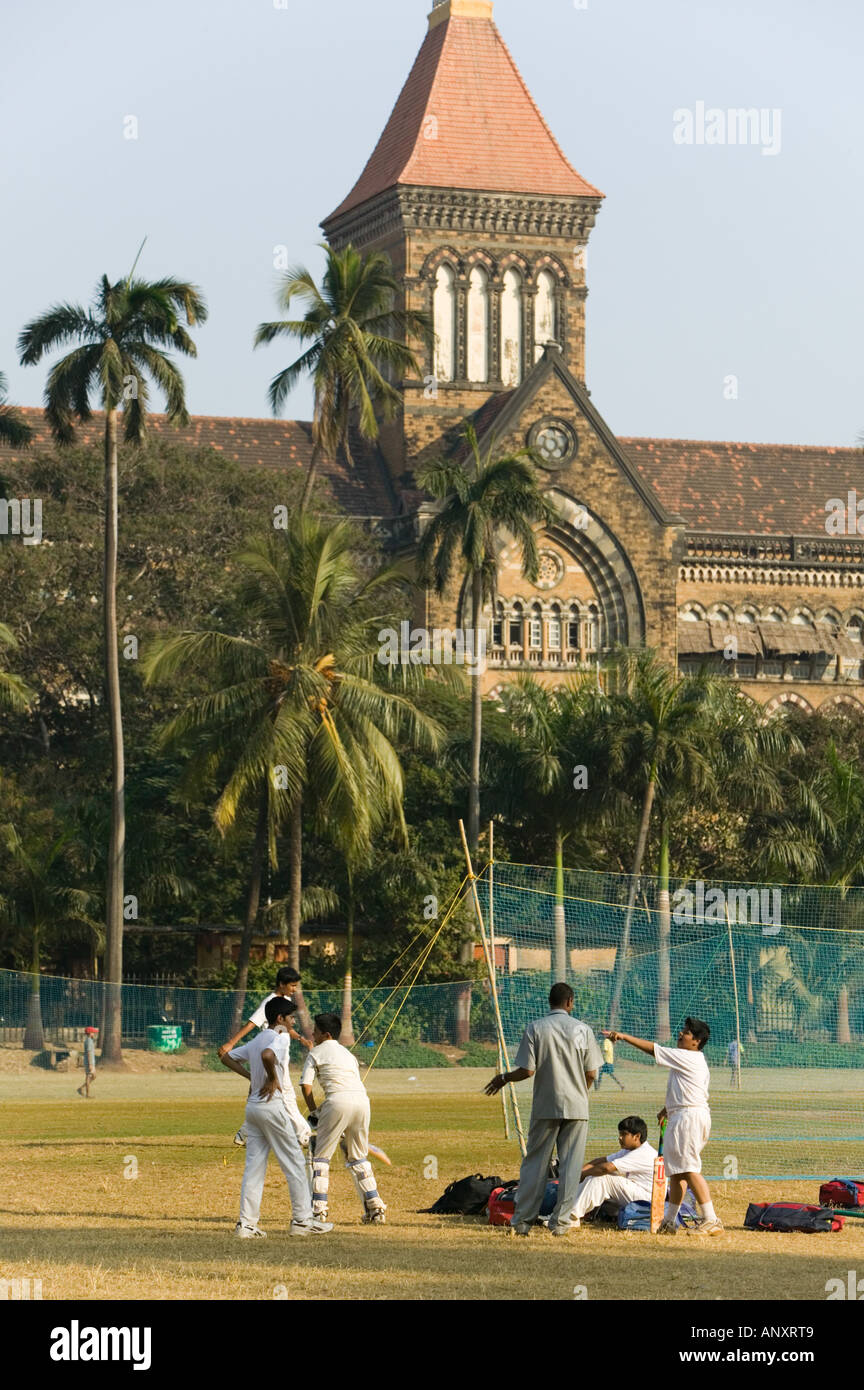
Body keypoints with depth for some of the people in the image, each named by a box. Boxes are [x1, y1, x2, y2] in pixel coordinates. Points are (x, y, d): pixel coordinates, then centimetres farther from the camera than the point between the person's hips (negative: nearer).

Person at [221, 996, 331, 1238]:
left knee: (254, 1166, 7)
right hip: (271, 1106, -8)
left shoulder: (256, 1041, 15)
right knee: (294, 1163, 0)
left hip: (252, 1107, 8)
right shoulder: (281, 1038, -10)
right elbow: (267, 1055, -32)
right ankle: (302, 1220, 1)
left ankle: (246, 1223, 2)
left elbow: (227, 1057, 24)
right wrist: (273, 1079, -17)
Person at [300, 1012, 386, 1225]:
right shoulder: (348, 1053, 29)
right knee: (358, 1158, 18)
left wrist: (314, 1111, 16)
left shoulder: (316, 1053, 12)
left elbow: (306, 1086, 3)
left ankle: (318, 1209, -6)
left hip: (338, 1100, -6)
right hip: (362, 1100, 6)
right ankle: (375, 1208, 13)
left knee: (321, 1156, 3)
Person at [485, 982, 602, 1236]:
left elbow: (527, 1070, -8)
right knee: (570, 1165, 4)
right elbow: (591, 1073, 1)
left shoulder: (535, 1029, -3)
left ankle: (522, 1221, 6)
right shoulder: (582, 1029, 0)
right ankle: (560, 1222, 2)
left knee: (535, 1161, 7)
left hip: (545, 1106, 0)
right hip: (576, 1106, 0)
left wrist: (503, 1078, 10)